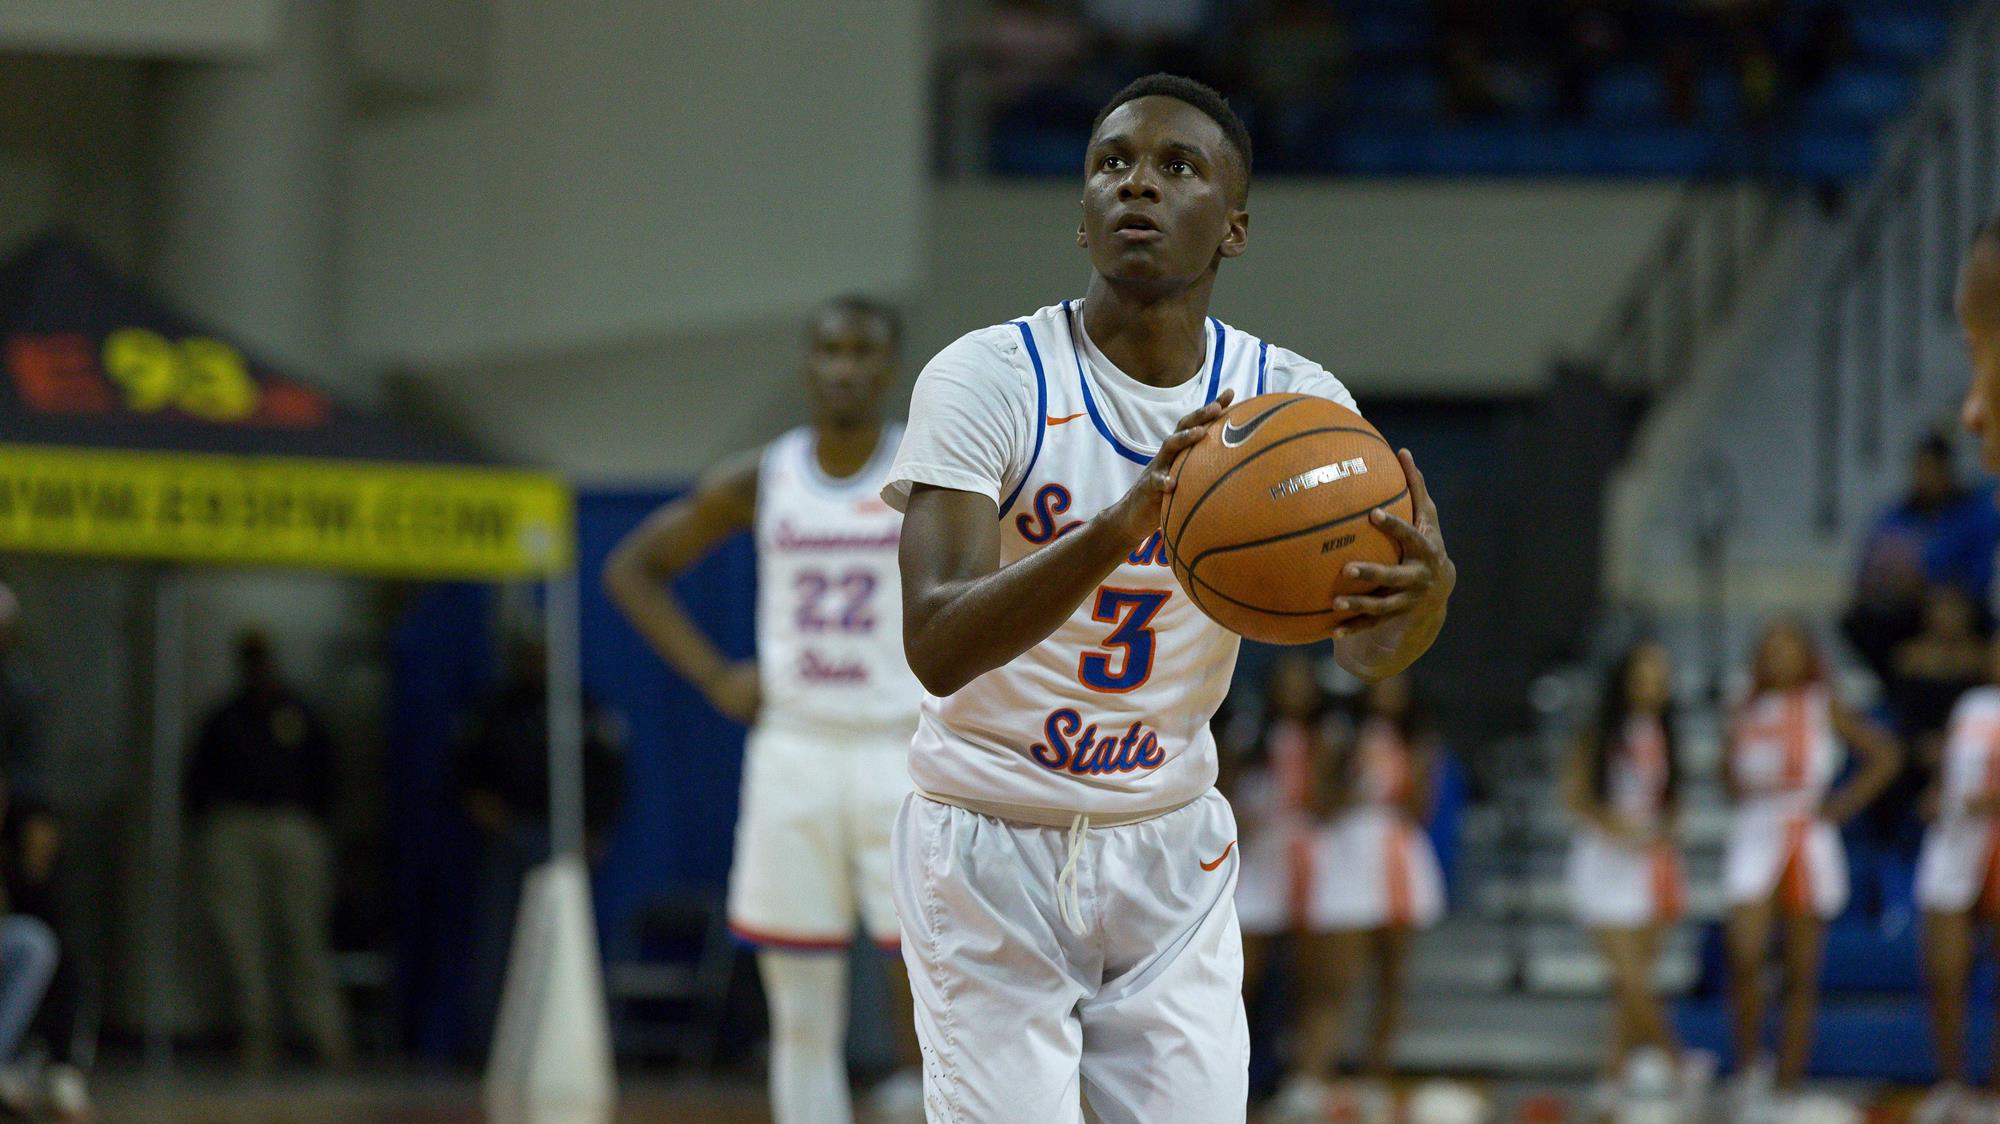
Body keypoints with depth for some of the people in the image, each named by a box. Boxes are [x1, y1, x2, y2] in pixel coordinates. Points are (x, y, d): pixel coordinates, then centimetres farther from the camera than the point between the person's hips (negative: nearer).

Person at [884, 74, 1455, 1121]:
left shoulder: (1291, 398, -4)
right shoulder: (988, 378, -16)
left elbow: (1363, 649, -15)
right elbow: (936, 648, -28)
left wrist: (1423, 593, -40)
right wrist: (1123, 527, -44)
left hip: (1169, 848, 4)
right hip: (989, 848, -3)